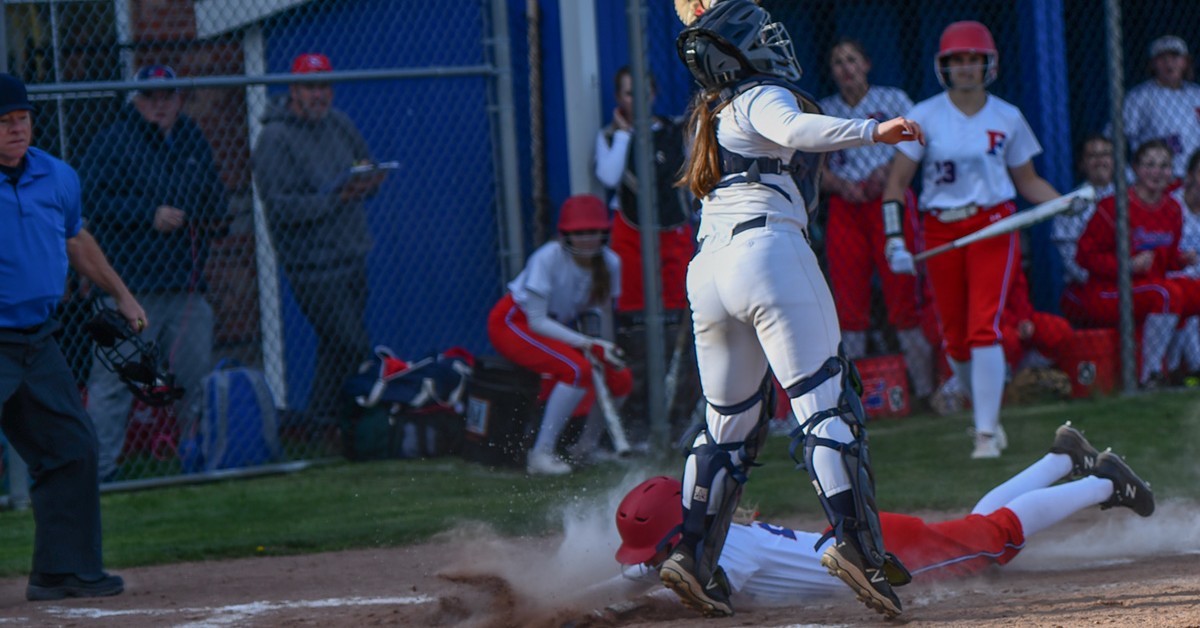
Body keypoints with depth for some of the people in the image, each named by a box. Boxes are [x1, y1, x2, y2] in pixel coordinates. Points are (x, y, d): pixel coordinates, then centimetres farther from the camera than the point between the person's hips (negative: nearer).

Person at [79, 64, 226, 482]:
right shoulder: (113, 141, -4)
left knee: (198, 376, 11)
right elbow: (93, 199, -13)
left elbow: (213, 193, 28)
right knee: (113, 380, -7)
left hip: (187, 285, 6)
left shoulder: (193, 141, 16)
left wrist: (216, 220, 5)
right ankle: (99, 468, -5)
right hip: (132, 284, -6)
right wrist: (150, 216, -19)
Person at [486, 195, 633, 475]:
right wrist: (585, 343, -36)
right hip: (513, 325, -7)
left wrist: (605, 352, -9)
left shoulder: (609, 263, -10)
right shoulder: (548, 259, -27)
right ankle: (541, 454, -28)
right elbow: (537, 321, -29)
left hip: (557, 328, 7)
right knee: (578, 369, -31)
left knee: (620, 379, -7)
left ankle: (586, 447, 17)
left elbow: (604, 313, 1)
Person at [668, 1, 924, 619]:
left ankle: (694, 557, 10)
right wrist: (872, 130, -35)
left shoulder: (711, 114, 23)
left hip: (706, 267, 8)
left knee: (728, 423, 16)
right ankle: (856, 543, -26)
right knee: (825, 404, -13)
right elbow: (795, 129, -22)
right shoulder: (762, 98, -1)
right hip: (768, 249, -8)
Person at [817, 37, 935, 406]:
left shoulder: (893, 100, 11)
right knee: (848, 296, -3)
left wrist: (888, 170, -14)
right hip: (844, 207, 2)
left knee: (901, 290, -8)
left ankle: (925, 386, -7)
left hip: (889, 200, -2)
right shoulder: (823, 111, 15)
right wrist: (838, 183, -10)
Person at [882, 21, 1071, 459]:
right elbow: (897, 182, 0)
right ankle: (989, 411, 29)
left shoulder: (1007, 119, 4)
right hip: (940, 231, 1)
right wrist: (894, 239, -10)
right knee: (954, 338, 6)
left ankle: (987, 431, -12)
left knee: (983, 328, -15)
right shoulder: (924, 117, 0)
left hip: (993, 226, -1)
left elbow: (1027, 182, 14)